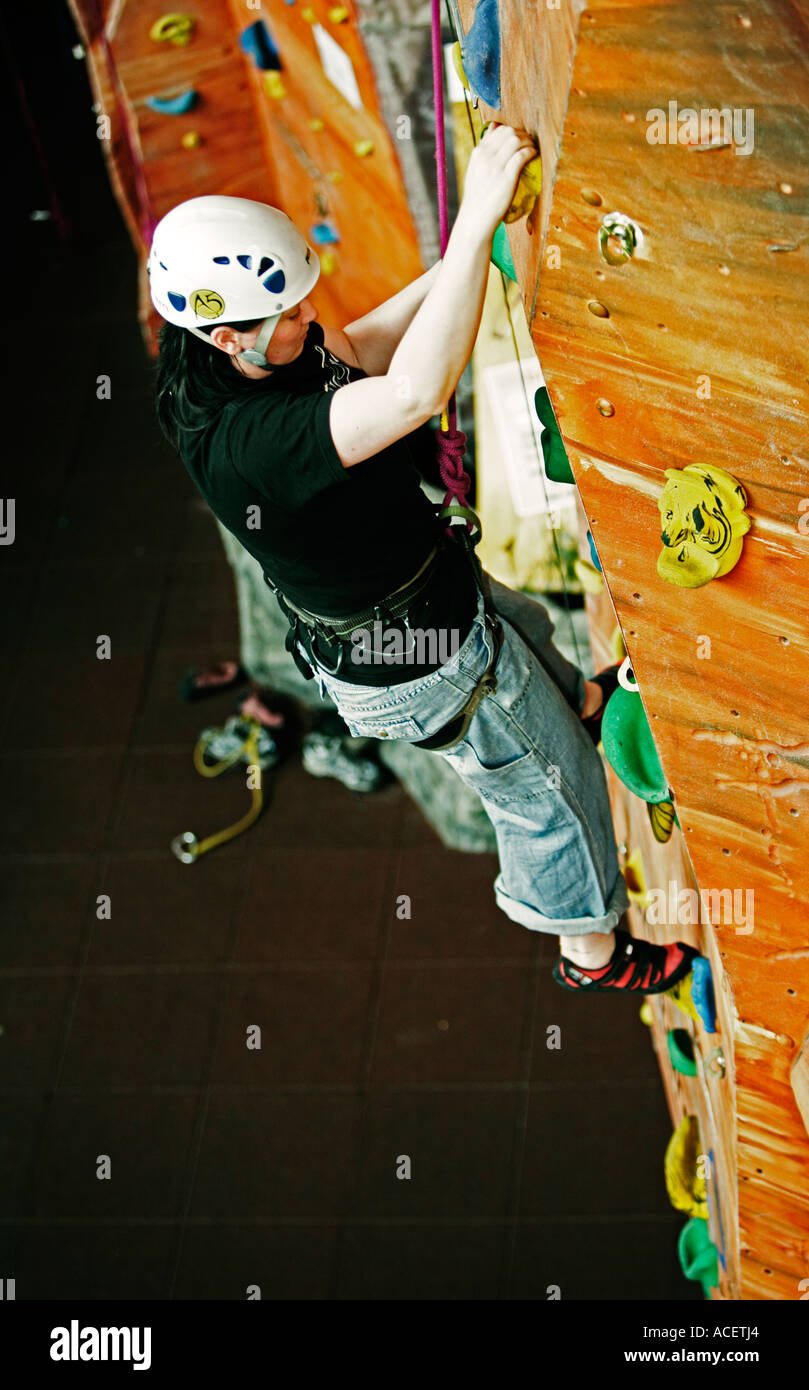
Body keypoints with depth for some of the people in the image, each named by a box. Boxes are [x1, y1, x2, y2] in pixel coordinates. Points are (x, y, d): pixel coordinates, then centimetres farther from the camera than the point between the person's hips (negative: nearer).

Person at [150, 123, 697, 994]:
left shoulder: (225, 362, -14)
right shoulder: (239, 442, -43)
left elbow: (360, 349, 3)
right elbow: (415, 391, -55)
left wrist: (460, 261, -8)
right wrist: (477, 219, -51)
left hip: (431, 590, 9)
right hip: (419, 670, -9)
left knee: (525, 629, 38)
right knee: (549, 787, 15)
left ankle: (577, 704, 72)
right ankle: (591, 952, 40)